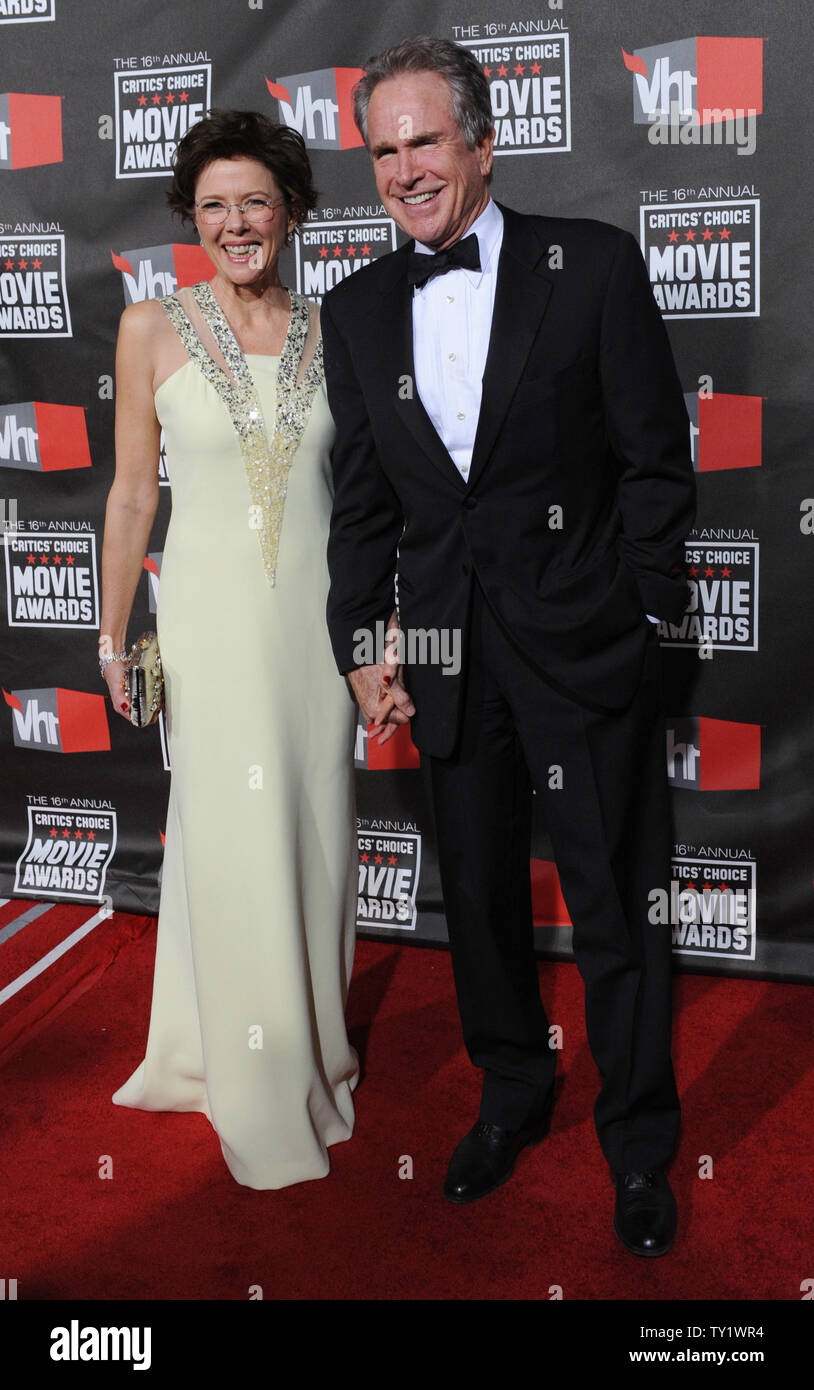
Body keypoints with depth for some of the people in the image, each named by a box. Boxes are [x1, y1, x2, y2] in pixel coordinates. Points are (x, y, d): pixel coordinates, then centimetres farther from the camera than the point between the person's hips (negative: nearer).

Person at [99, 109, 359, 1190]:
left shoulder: (328, 333, 3)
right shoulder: (153, 329, -4)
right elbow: (132, 494, 0)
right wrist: (113, 636, 2)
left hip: (317, 613, 2)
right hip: (213, 614, -2)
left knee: (314, 831, 11)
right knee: (233, 843, 4)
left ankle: (313, 1040, 33)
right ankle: (261, 1094, 21)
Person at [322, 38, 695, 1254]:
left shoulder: (594, 265, -5)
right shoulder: (357, 310, 7)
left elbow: (655, 457, -4)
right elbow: (362, 500, 11)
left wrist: (646, 618, -6)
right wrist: (363, 641, 6)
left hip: (587, 648, -4)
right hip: (446, 651, 4)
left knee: (618, 906, 4)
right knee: (479, 894, 16)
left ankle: (639, 1149, 24)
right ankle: (513, 1096, 39)